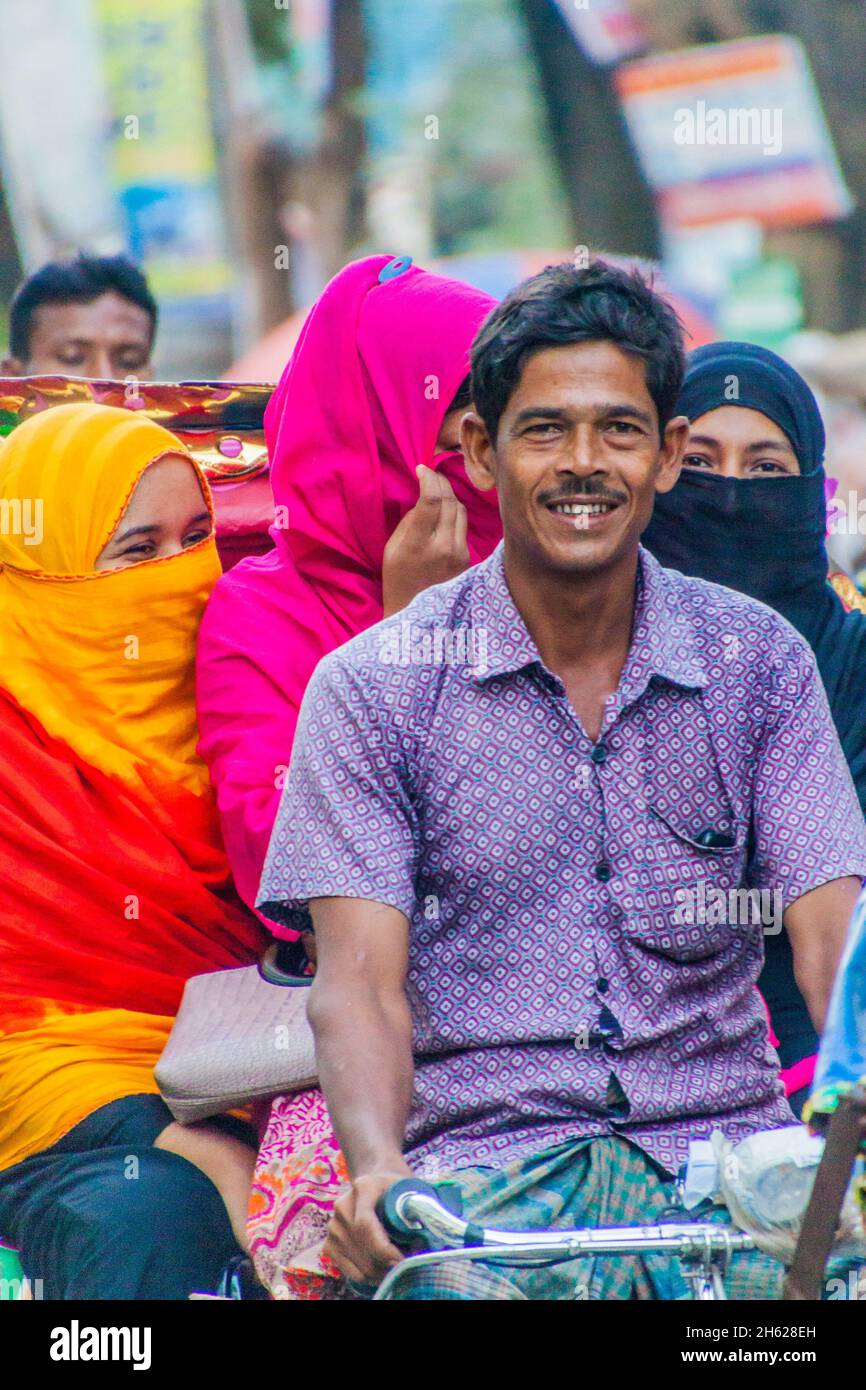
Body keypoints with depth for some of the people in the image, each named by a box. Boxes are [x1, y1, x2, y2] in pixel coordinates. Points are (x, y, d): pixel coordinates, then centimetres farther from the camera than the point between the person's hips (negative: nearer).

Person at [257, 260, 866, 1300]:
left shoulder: (760, 662, 9)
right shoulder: (372, 688, 3)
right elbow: (361, 982, -5)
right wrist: (376, 1167, -27)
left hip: (722, 1130, 2)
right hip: (489, 1148, -2)